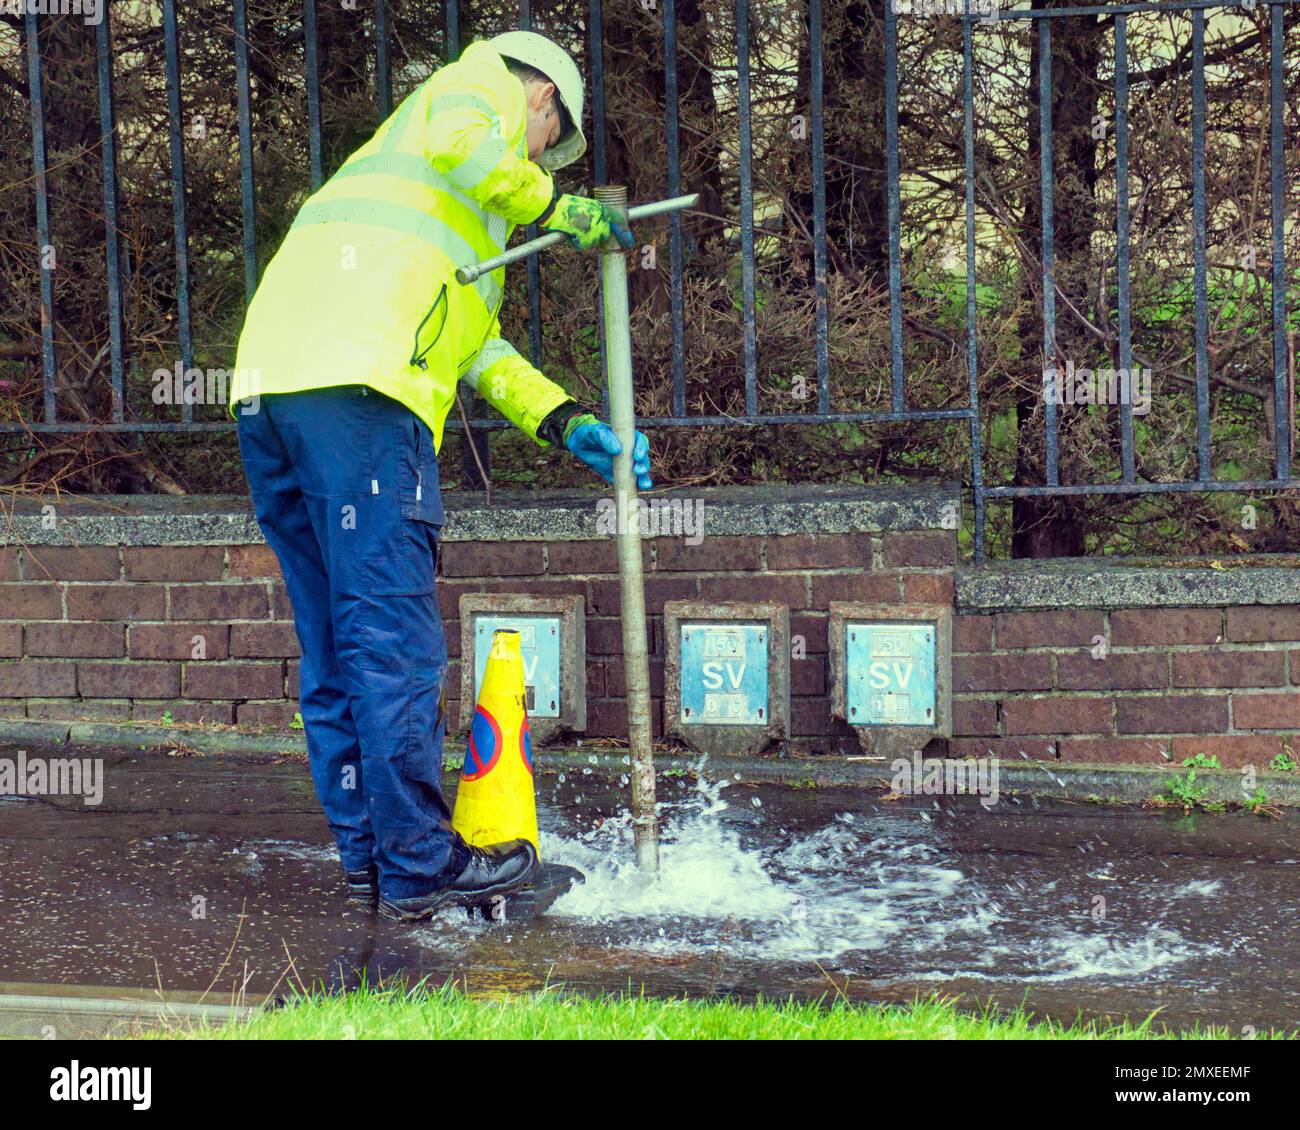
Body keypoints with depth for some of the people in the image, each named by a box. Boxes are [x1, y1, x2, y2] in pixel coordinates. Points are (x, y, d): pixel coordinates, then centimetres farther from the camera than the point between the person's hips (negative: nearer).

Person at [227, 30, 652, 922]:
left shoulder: (465, 213, 38)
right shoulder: (489, 83, 15)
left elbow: (480, 345, 33)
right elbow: (460, 144, -11)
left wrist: (570, 425, 25)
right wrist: (558, 206, 2)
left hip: (270, 389, 10)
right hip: (354, 386, -9)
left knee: (336, 641, 12)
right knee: (394, 638, -5)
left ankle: (368, 854, 18)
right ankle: (420, 864, -1)